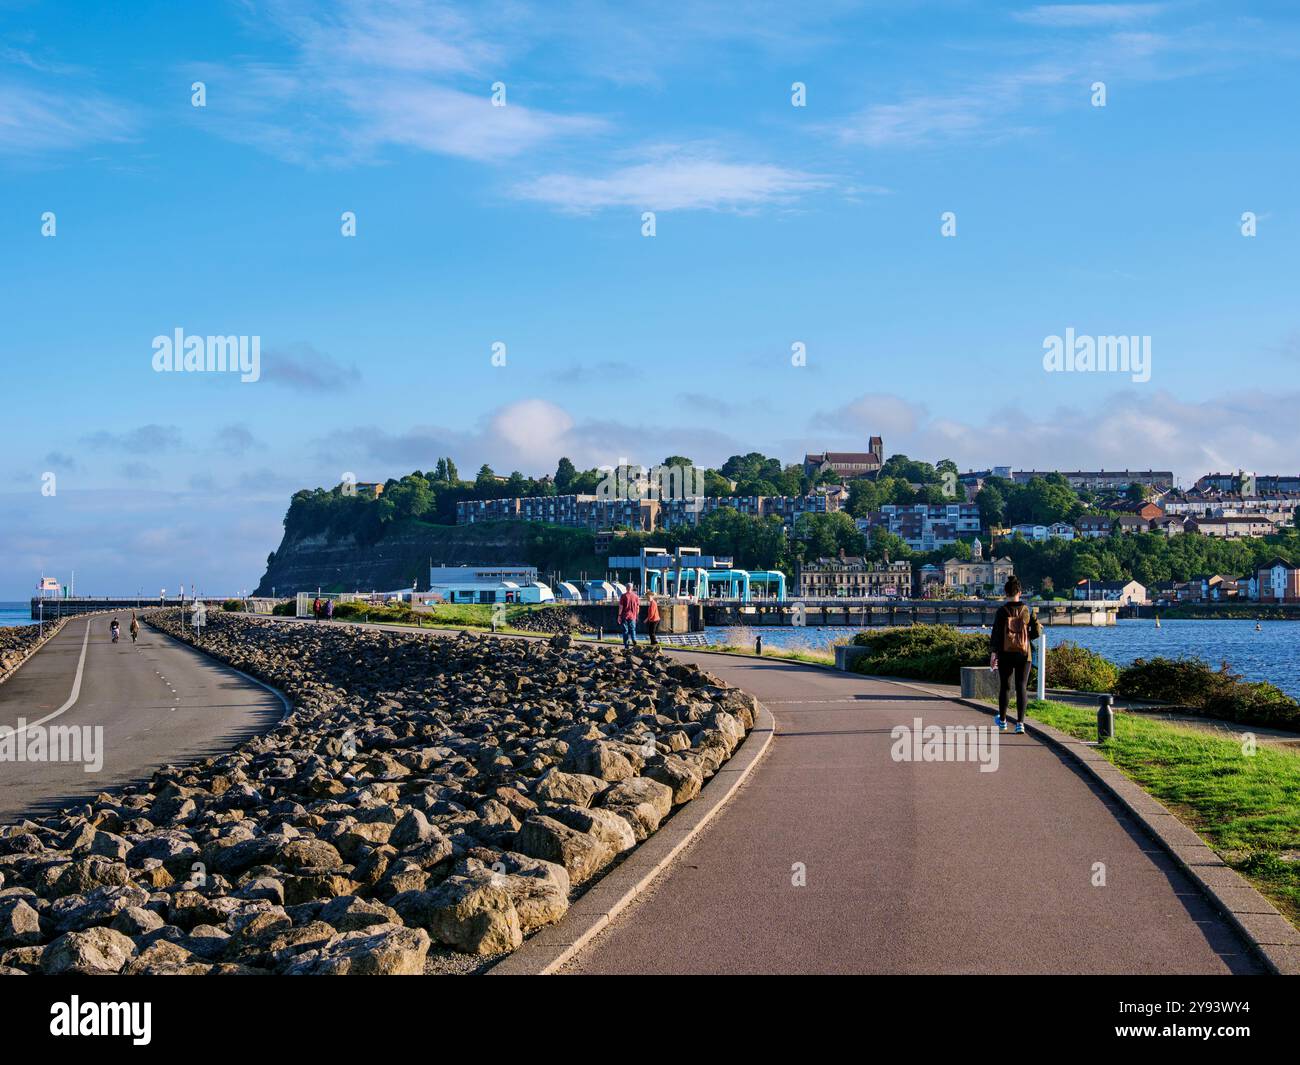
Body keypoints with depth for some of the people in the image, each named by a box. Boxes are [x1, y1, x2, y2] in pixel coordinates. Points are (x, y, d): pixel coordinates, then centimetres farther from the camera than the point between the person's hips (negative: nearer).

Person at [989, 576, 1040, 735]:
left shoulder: (1002, 611, -7)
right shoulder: (1027, 610, -2)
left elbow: (996, 632, -10)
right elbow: (1036, 631, 0)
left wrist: (993, 653, -10)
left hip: (1006, 654, -1)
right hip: (1024, 654, 1)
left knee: (1004, 686, 13)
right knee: (1021, 687, 1)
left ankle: (1002, 721, 27)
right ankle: (1020, 723, -9)